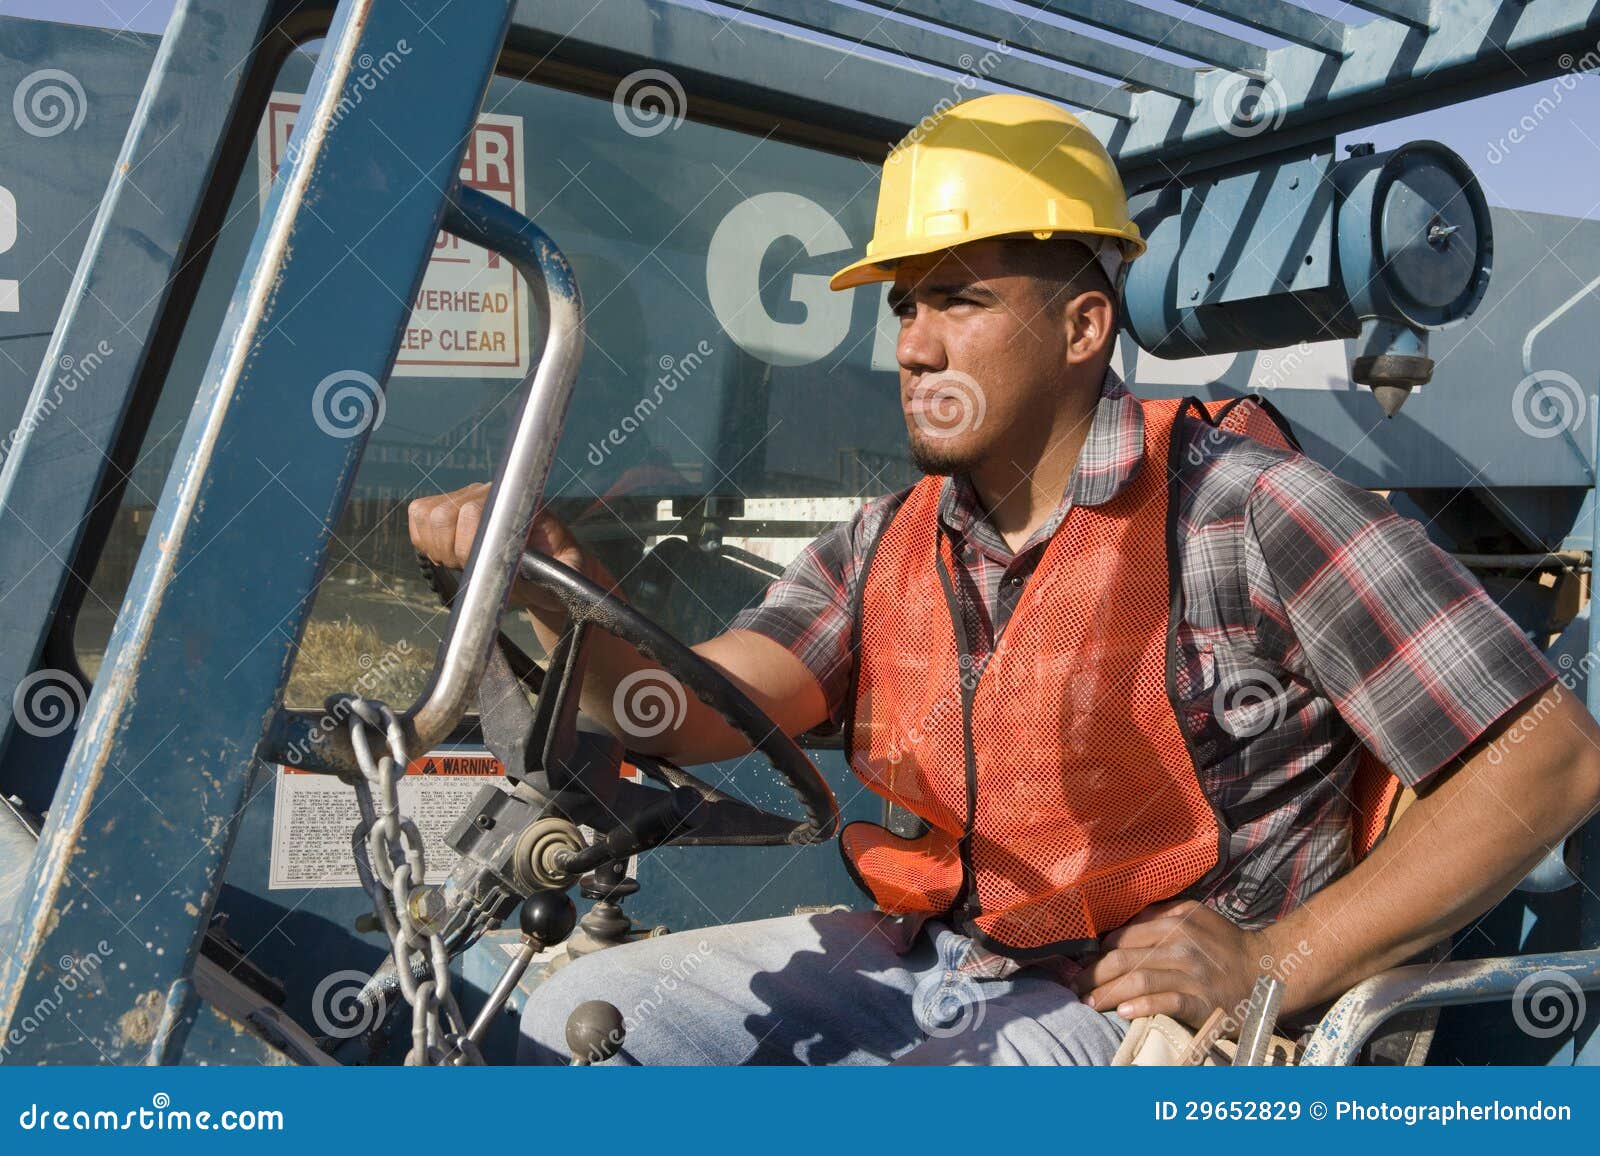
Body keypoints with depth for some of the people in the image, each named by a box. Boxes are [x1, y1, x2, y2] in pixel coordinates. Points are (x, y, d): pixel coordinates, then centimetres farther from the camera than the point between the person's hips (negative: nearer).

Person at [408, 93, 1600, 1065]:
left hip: (1133, 1004, -6)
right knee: (572, 1017, -3)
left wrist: (1276, 967, -19)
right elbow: (690, 710, -5)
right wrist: (554, 577, -24)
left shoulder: (1236, 507, -13)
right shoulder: (892, 544, 6)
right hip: (923, 958, 6)